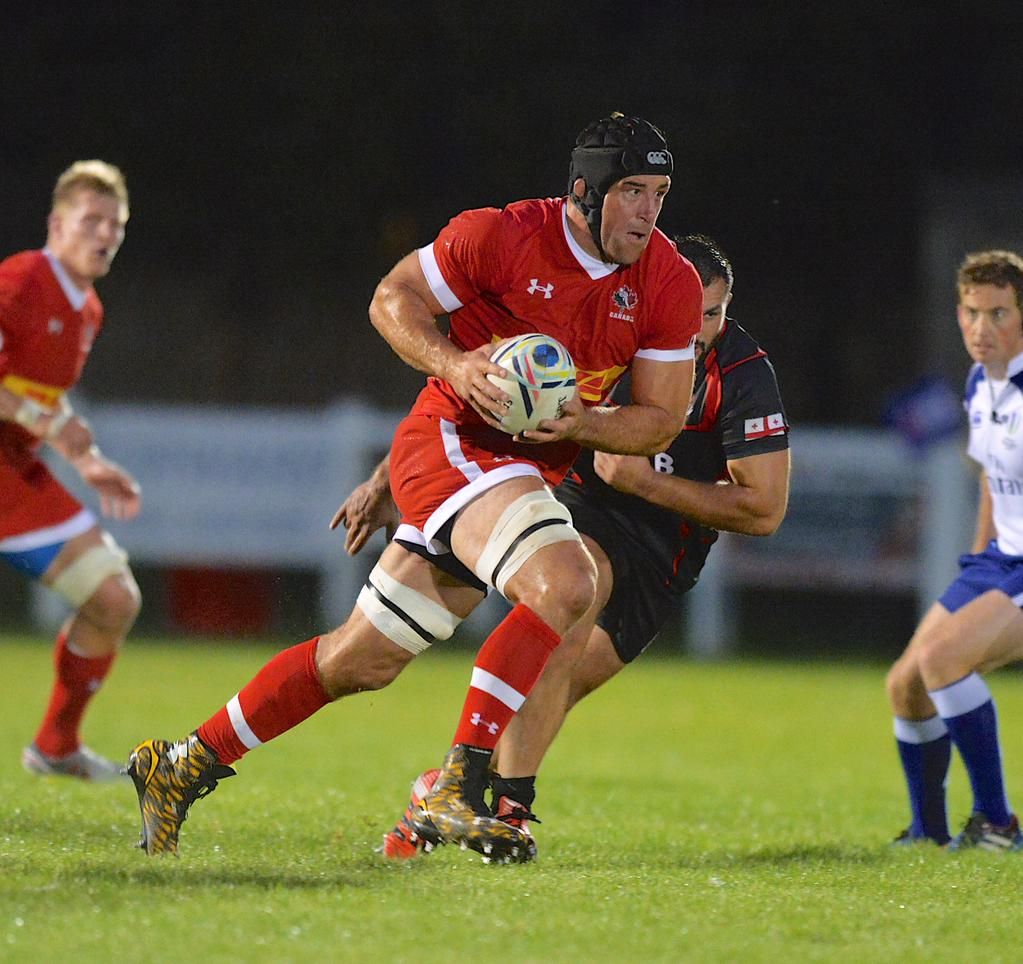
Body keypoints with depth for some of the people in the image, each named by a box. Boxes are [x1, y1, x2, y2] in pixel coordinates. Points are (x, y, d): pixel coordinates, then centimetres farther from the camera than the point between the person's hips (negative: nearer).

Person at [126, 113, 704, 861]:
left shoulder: (671, 286, -2)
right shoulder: (502, 237, -14)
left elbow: (661, 421, 3)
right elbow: (392, 299, -2)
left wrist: (578, 423, -17)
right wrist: (452, 364, -20)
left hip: (531, 473, 6)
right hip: (453, 442, -6)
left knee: (363, 662, 11)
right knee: (564, 584, -31)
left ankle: (184, 767, 25)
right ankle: (459, 788, -27)